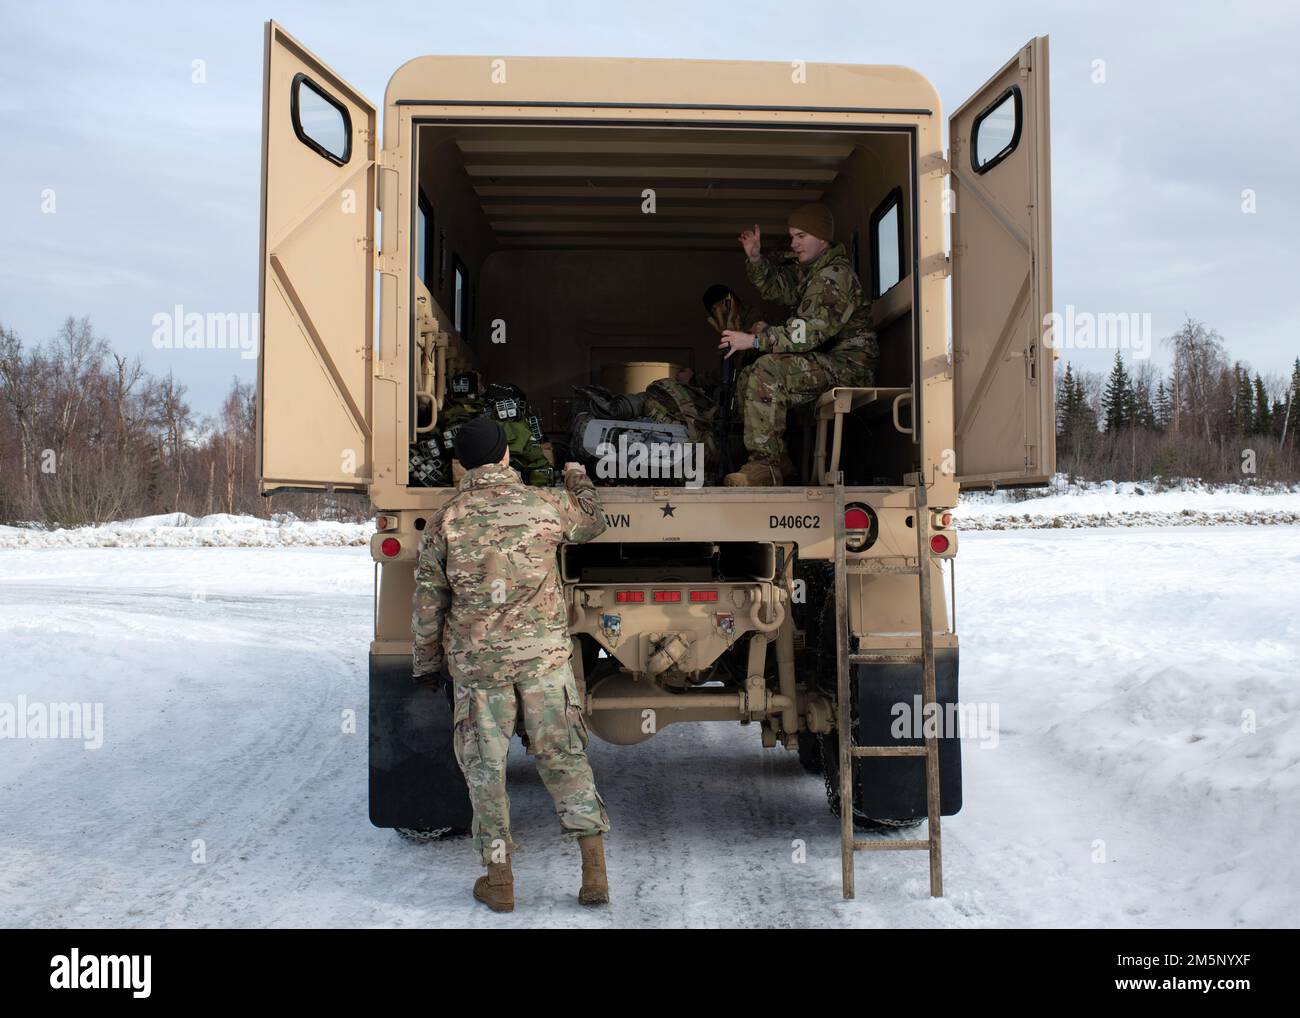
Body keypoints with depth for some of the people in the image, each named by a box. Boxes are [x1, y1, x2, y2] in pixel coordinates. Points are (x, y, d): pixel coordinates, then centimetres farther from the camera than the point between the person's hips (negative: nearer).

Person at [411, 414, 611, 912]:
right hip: (544, 652, 1)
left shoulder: (446, 520, -3)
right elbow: (590, 523, 22)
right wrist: (577, 475, 39)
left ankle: (499, 878, 17)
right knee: (563, 755, 10)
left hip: (477, 661, -1)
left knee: (485, 767, 11)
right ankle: (594, 869, 6)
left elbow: (427, 602, 1)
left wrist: (426, 663, 14)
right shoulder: (545, 504, -1)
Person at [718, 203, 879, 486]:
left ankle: (765, 466, -32)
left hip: (849, 365, -10)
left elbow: (812, 330, -25)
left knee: (767, 371, -29)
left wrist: (756, 340, -26)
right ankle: (779, 464, 2)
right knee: (747, 380, 7)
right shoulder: (808, 271, 17)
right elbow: (774, 286, 30)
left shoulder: (836, 274, -14)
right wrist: (755, 258, 10)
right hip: (826, 363, 10)